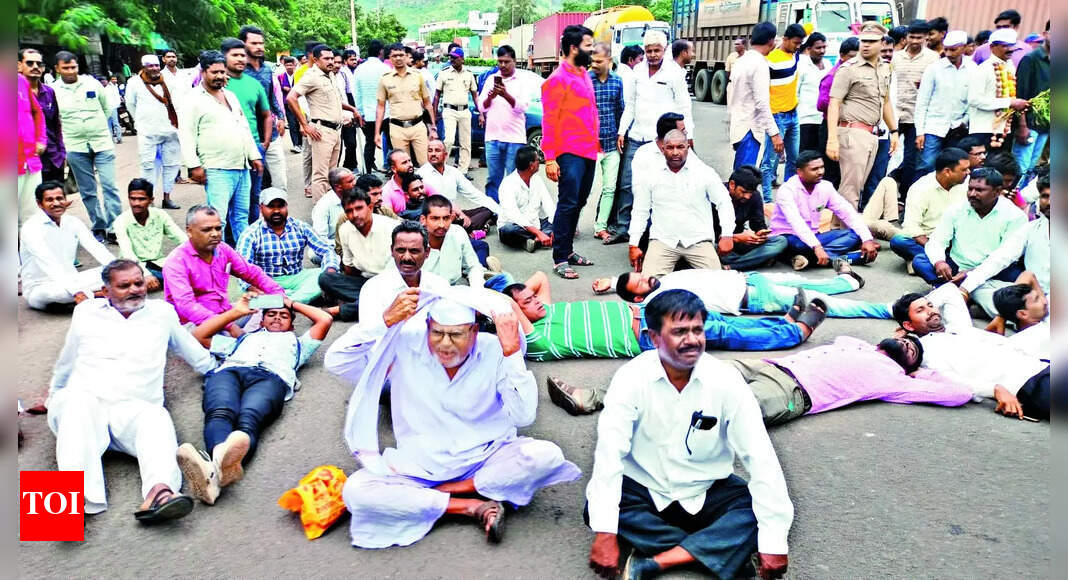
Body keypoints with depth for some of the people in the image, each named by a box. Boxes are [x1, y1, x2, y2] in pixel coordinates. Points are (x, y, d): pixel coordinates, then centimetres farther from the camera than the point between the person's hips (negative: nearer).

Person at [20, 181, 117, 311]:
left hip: (69, 281, 6)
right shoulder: (31, 228, -16)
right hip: (38, 290, -5)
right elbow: (49, 264, -29)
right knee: (57, 290, -39)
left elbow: (96, 248, -7)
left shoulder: (73, 222, 3)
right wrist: (75, 291, -42)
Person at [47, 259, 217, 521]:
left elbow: (197, 356, 31)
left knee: (157, 418, -36)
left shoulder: (162, 312, 20)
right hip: (82, 400, 1)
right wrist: (53, 398, 40)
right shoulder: (85, 312, 21)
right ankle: (79, 496, -56)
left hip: (134, 408, 0)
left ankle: (159, 492, -63)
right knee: (78, 404, -37)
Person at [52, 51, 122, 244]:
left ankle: (114, 228, -6)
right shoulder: (53, 90, 1)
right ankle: (98, 228, 15)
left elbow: (106, 108, 17)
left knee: (109, 186, -8)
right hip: (75, 147, 1)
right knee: (88, 191, 6)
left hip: (102, 143, 0)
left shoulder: (92, 83, 3)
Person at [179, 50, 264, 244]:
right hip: (217, 170, -7)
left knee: (242, 215, 13)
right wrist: (194, 165, -15)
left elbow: (244, 128, 24)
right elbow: (186, 135, -9)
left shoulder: (231, 96, 19)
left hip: (242, 167, 7)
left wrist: (254, 155, 17)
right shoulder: (194, 99, -4)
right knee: (217, 218, -11)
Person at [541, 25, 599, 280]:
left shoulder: (583, 74, 16)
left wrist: (596, 144, 13)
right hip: (570, 153, -8)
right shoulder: (558, 79, -9)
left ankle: (568, 250, 23)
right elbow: (549, 121, -12)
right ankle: (560, 260, -1)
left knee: (578, 203, 13)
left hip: (589, 151, 8)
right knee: (568, 205, -6)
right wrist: (550, 158, -17)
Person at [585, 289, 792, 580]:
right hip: (644, 489, 0)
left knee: (754, 511, -25)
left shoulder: (726, 380, -16)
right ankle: (722, 549, -20)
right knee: (597, 508, -29)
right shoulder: (632, 378, -18)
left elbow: (760, 457, -19)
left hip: (707, 492, 1)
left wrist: (773, 540, -24)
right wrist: (605, 533, -33)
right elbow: (610, 452, -25)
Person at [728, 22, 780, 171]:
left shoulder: (740, 62, 13)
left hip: (737, 127, 9)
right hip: (750, 130, -9)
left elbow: (730, 92, 20)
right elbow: (762, 103, -19)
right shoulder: (760, 64, -13)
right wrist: (774, 133, -20)